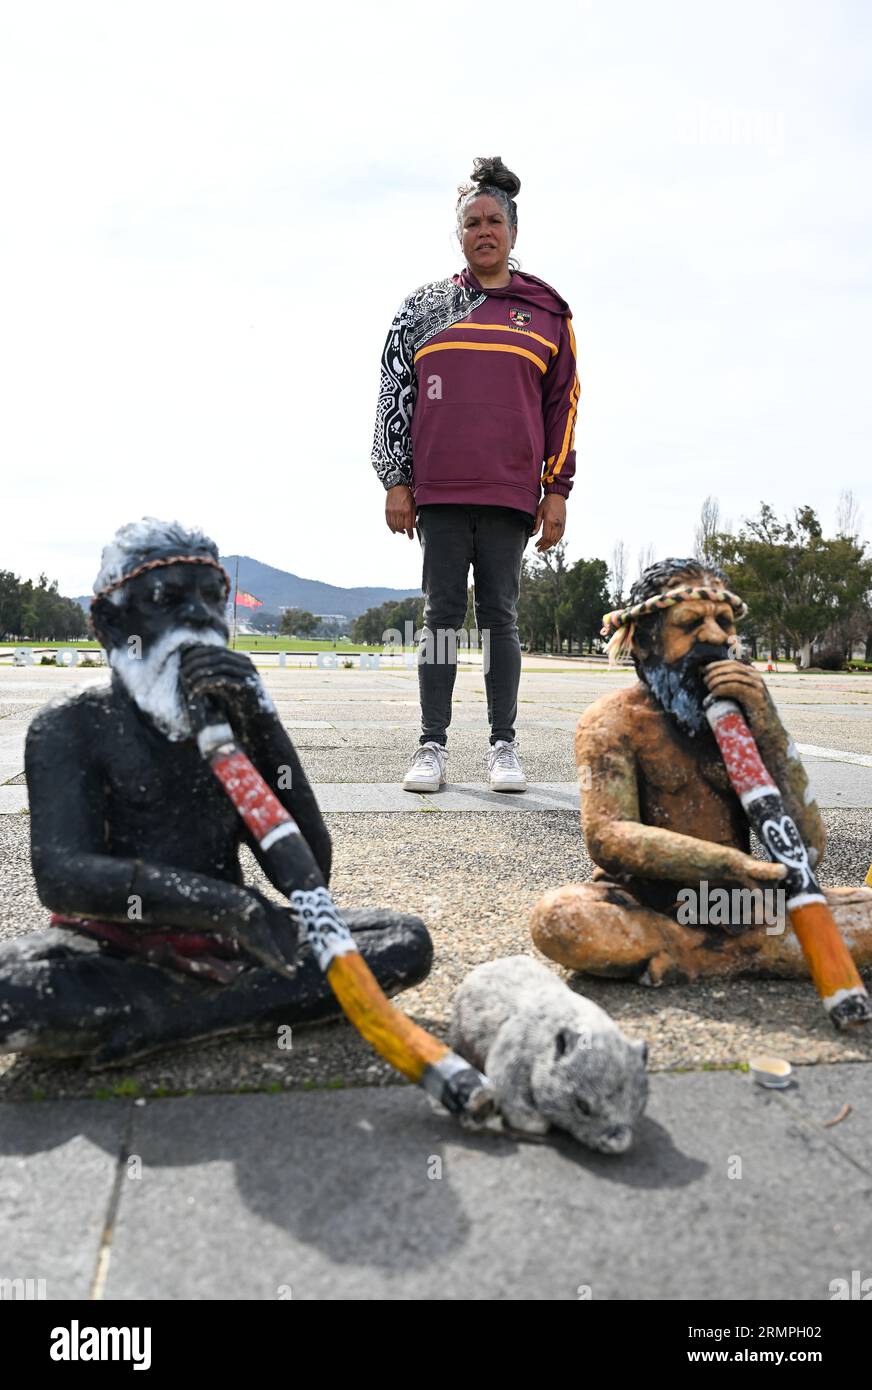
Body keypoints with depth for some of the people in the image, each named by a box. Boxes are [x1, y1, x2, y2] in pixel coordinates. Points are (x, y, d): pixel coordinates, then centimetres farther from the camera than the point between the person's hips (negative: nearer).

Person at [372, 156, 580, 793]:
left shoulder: (546, 311, 13)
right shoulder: (424, 306, 13)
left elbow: (564, 402, 10)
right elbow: (394, 394, 9)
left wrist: (557, 490, 2)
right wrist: (396, 482, 1)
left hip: (510, 493, 0)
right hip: (437, 491, 0)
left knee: (500, 616, 2)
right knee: (442, 614, 1)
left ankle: (504, 746, 8)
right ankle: (433, 746, 6)